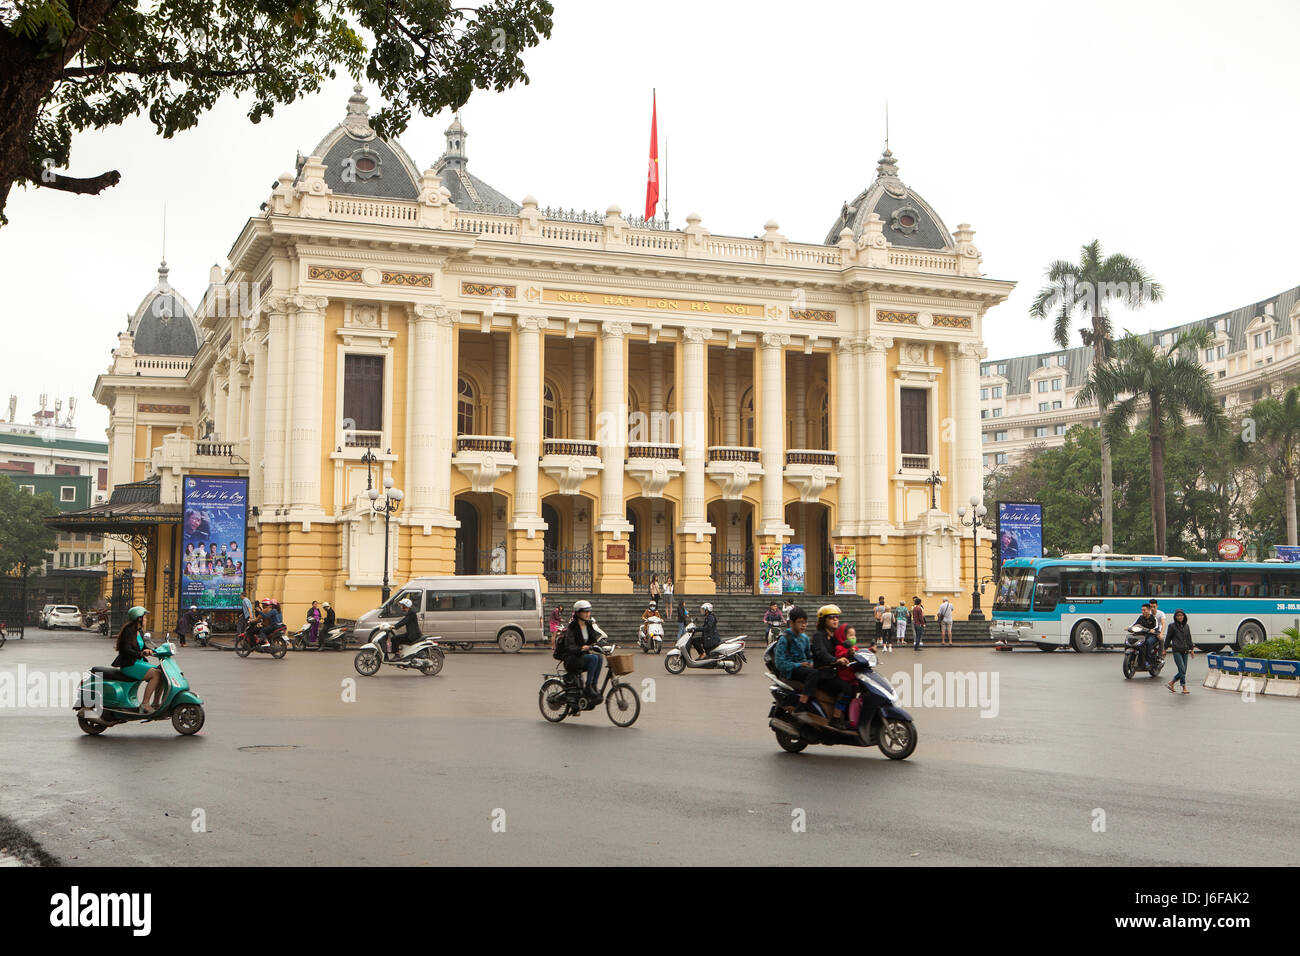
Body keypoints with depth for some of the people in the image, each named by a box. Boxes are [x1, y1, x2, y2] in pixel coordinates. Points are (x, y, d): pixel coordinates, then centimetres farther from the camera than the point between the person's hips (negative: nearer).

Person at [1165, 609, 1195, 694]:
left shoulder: (1186, 626, 11)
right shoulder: (1172, 626, -1)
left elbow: (1189, 638, 17)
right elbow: (1168, 638, 3)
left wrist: (1192, 649, 13)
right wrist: (1165, 649, 4)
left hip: (1185, 651, 5)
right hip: (1177, 651, -5)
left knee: (1183, 671, 4)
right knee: (1182, 669, -12)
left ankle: (1171, 683, 18)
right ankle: (1184, 688, -5)